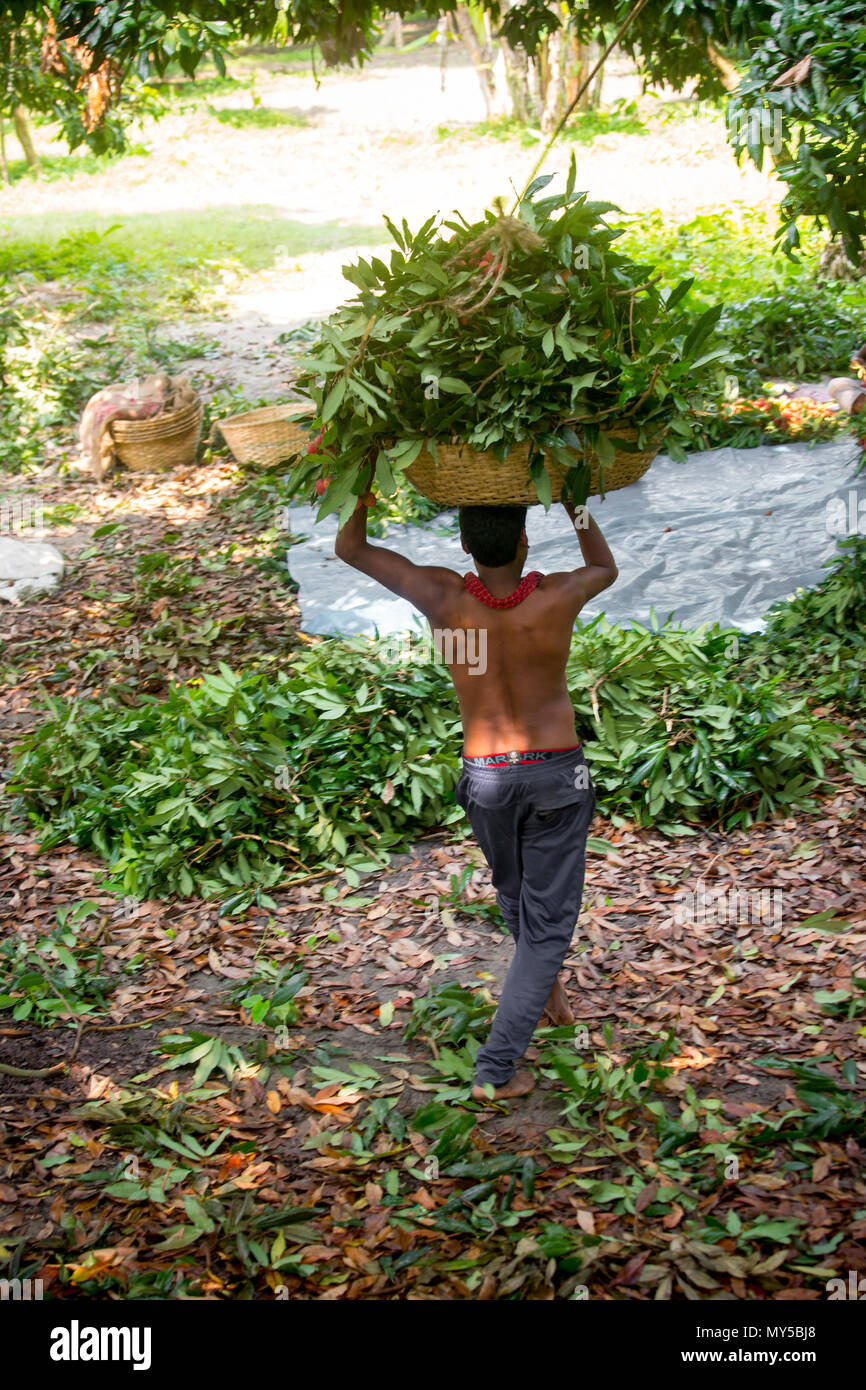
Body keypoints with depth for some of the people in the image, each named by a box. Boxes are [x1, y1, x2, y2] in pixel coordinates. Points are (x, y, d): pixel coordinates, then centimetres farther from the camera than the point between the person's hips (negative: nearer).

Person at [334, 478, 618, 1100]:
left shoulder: (444, 595, -17)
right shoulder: (556, 598, -17)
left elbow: (349, 547, -3)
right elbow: (606, 568, 9)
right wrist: (571, 496, 11)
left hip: (485, 776, 2)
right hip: (558, 774, -2)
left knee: (515, 893, 30)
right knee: (548, 920, 6)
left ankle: (546, 989, 53)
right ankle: (496, 1069, 1)